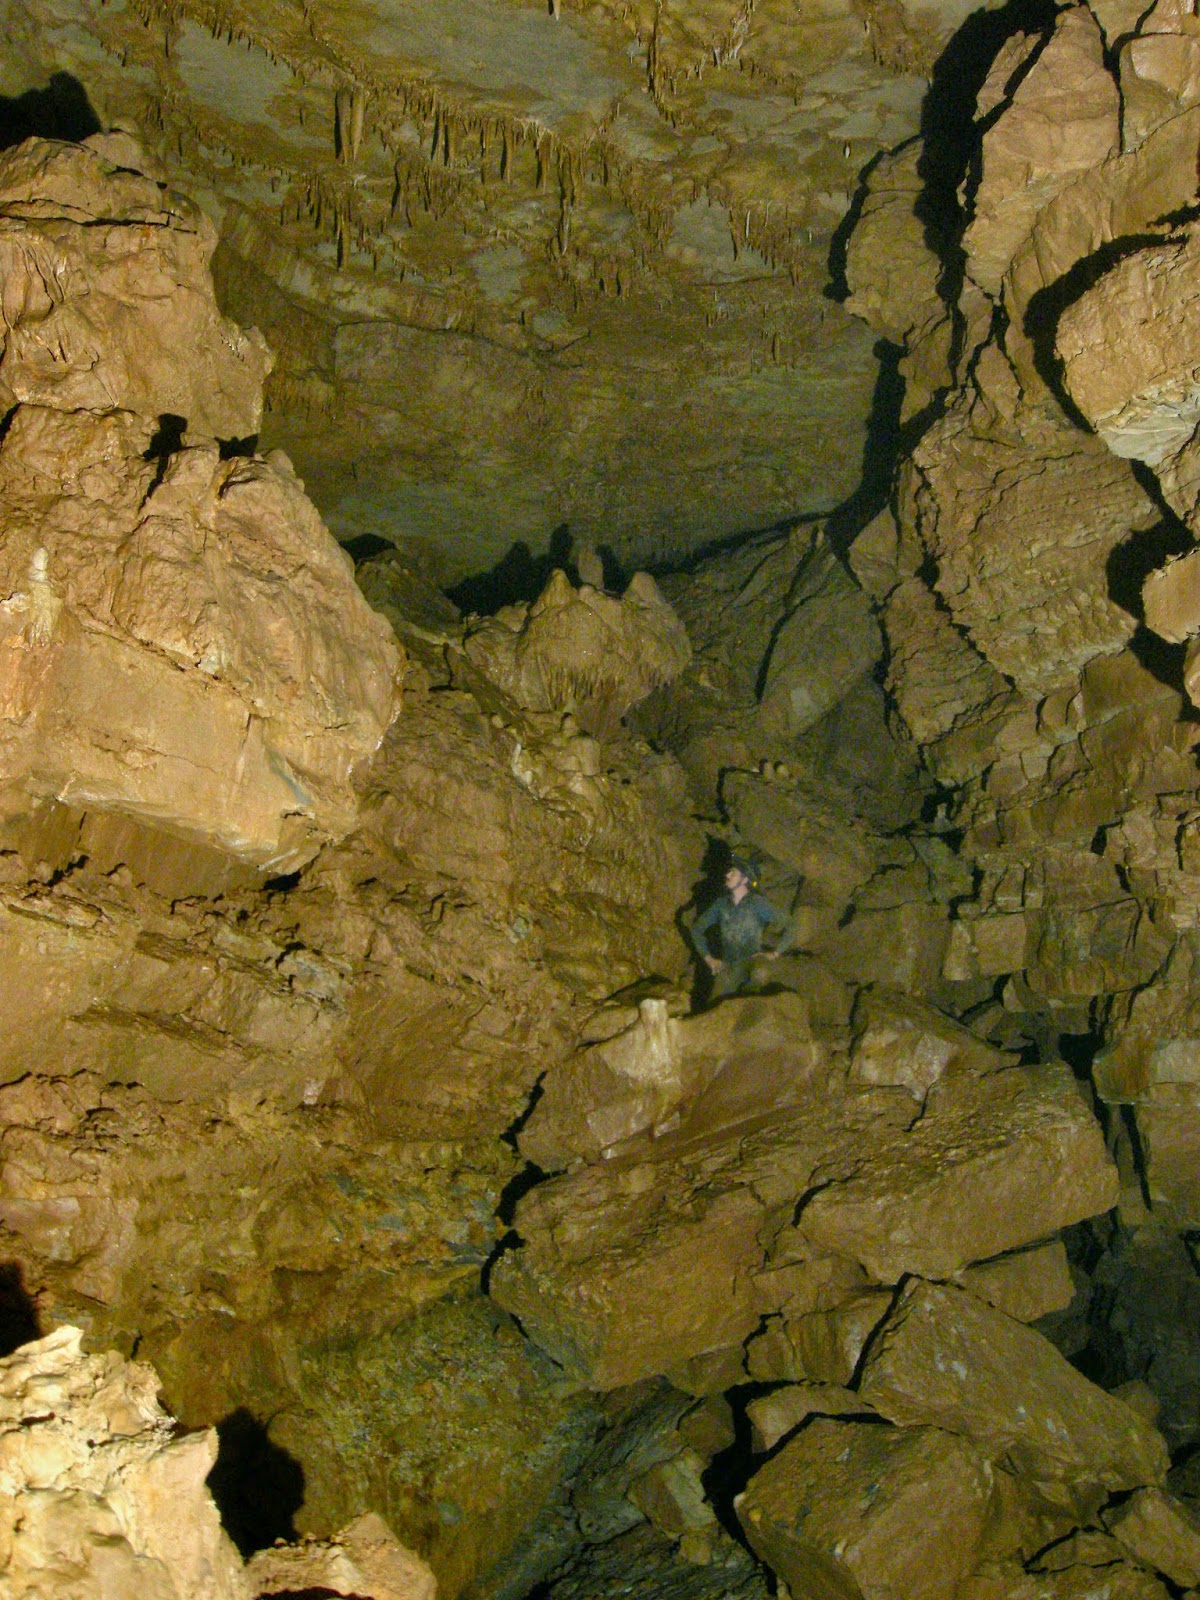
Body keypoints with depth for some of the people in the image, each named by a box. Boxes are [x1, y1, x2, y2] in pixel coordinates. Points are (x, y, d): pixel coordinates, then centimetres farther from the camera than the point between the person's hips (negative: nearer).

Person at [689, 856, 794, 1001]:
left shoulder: (758, 903, -2)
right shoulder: (721, 903, 10)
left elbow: (790, 928, -1)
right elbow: (696, 928, 23)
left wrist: (774, 953, -5)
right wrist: (707, 957, 14)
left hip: (751, 967, -4)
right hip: (726, 969, 4)